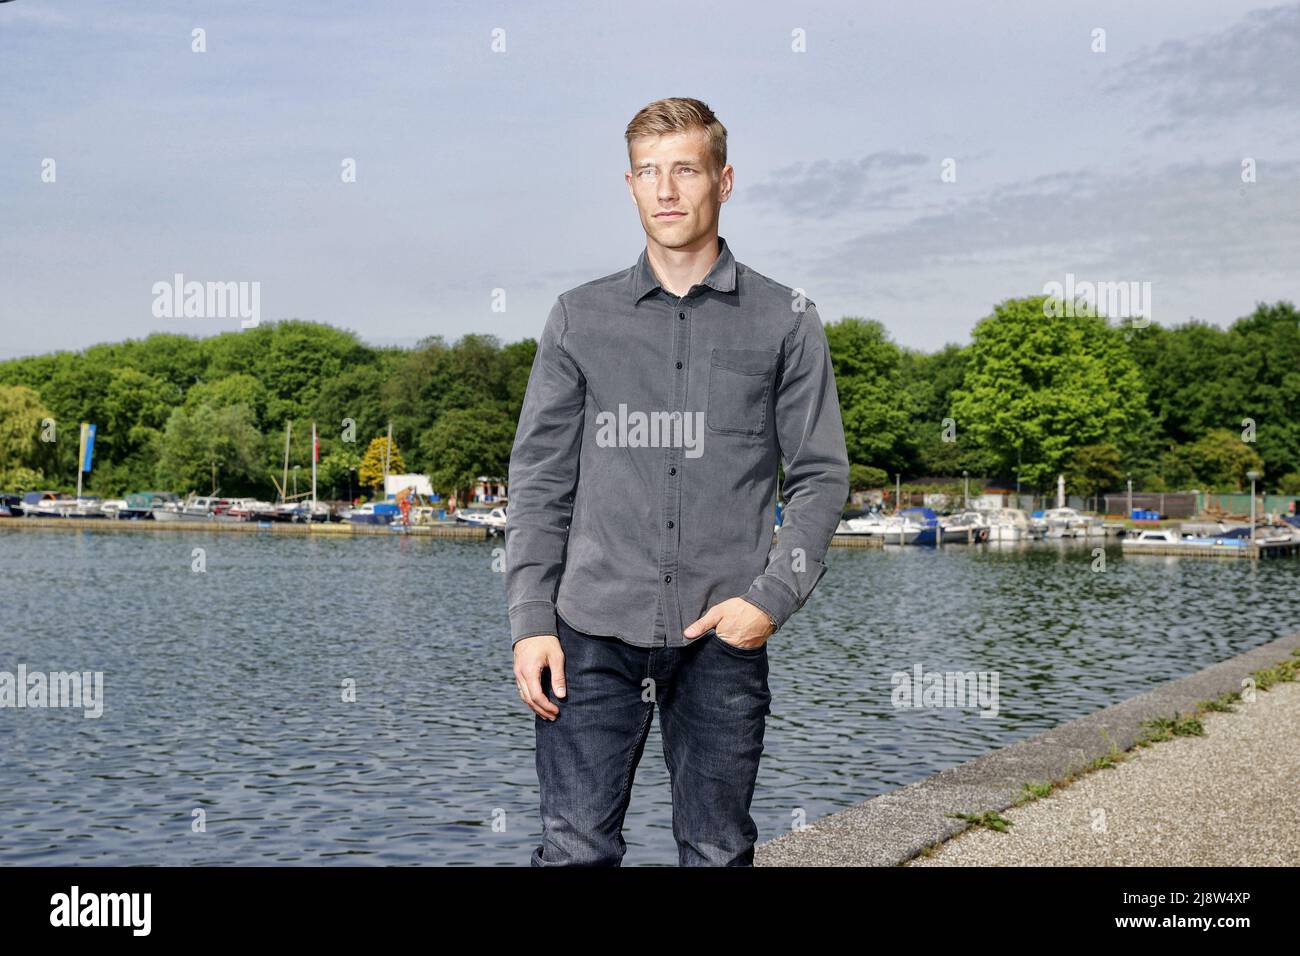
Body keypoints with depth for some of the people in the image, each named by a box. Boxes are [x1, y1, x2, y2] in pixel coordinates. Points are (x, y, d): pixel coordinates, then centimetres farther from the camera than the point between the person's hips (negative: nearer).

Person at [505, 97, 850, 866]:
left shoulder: (785, 321, 6)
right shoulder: (581, 318, 9)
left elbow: (821, 477, 4)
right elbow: (540, 480, 8)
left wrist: (773, 599, -9)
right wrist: (530, 620, 0)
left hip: (723, 635, 0)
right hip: (595, 629, 1)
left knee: (719, 851, 9)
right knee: (576, 847, 0)